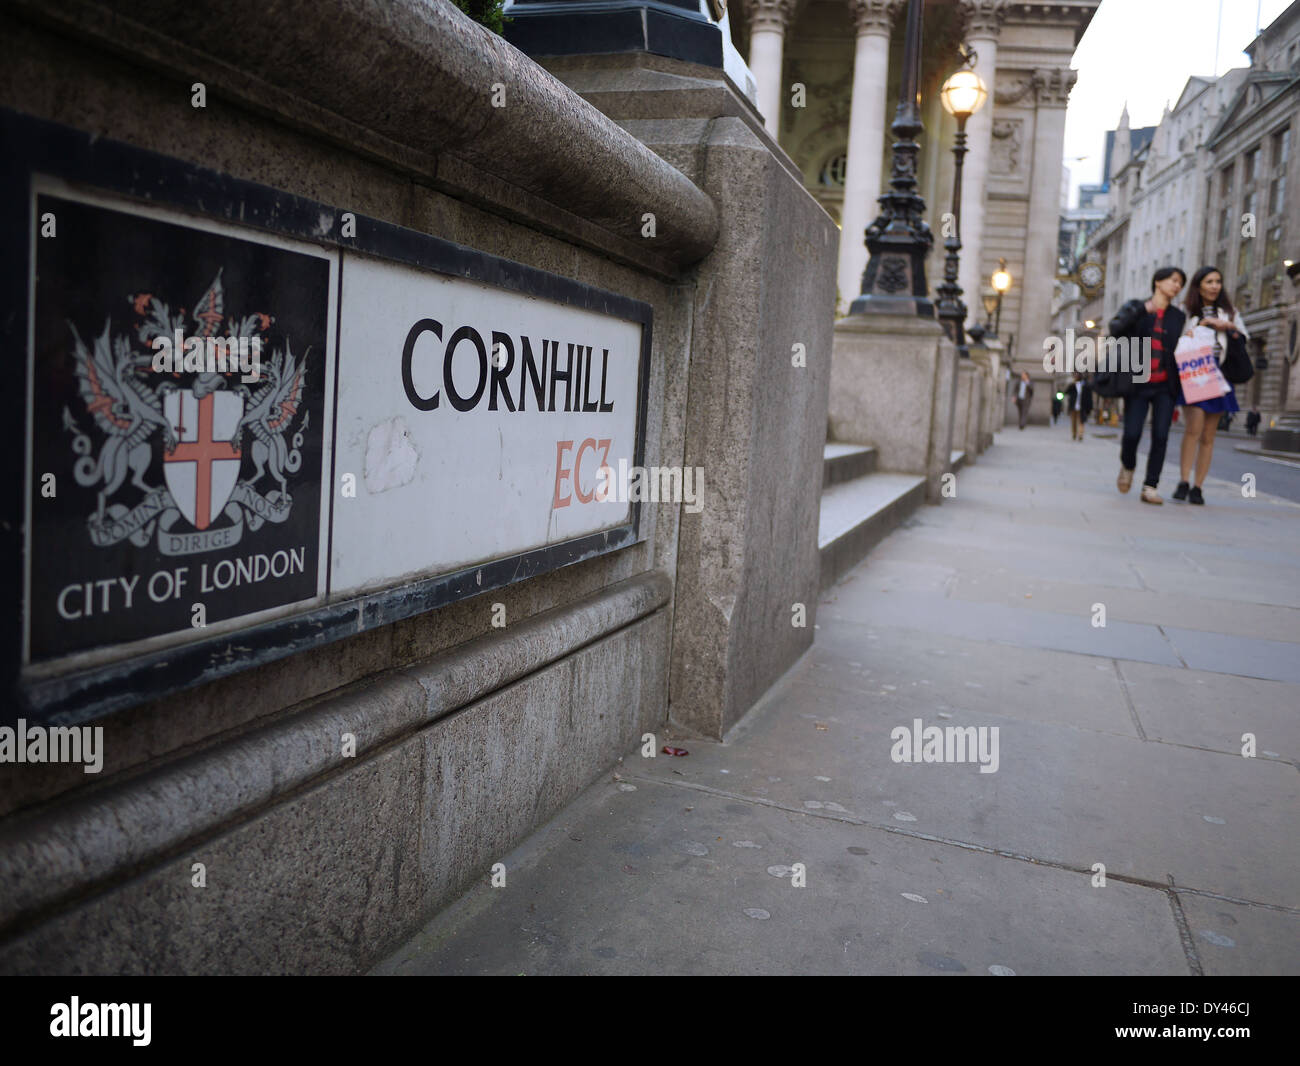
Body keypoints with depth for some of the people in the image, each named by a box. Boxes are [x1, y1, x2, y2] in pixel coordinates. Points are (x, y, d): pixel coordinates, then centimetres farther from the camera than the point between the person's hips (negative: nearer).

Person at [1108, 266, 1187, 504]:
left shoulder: (1178, 317, 14)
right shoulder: (1135, 307, 7)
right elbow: (1116, 328, -12)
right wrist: (1142, 309, -21)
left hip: (1165, 386, 2)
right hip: (1137, 384, -2)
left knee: (1160, 436, -9)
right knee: (1132, 433, -9)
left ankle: (1150, 487, -3)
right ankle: (1127, 466, 23)